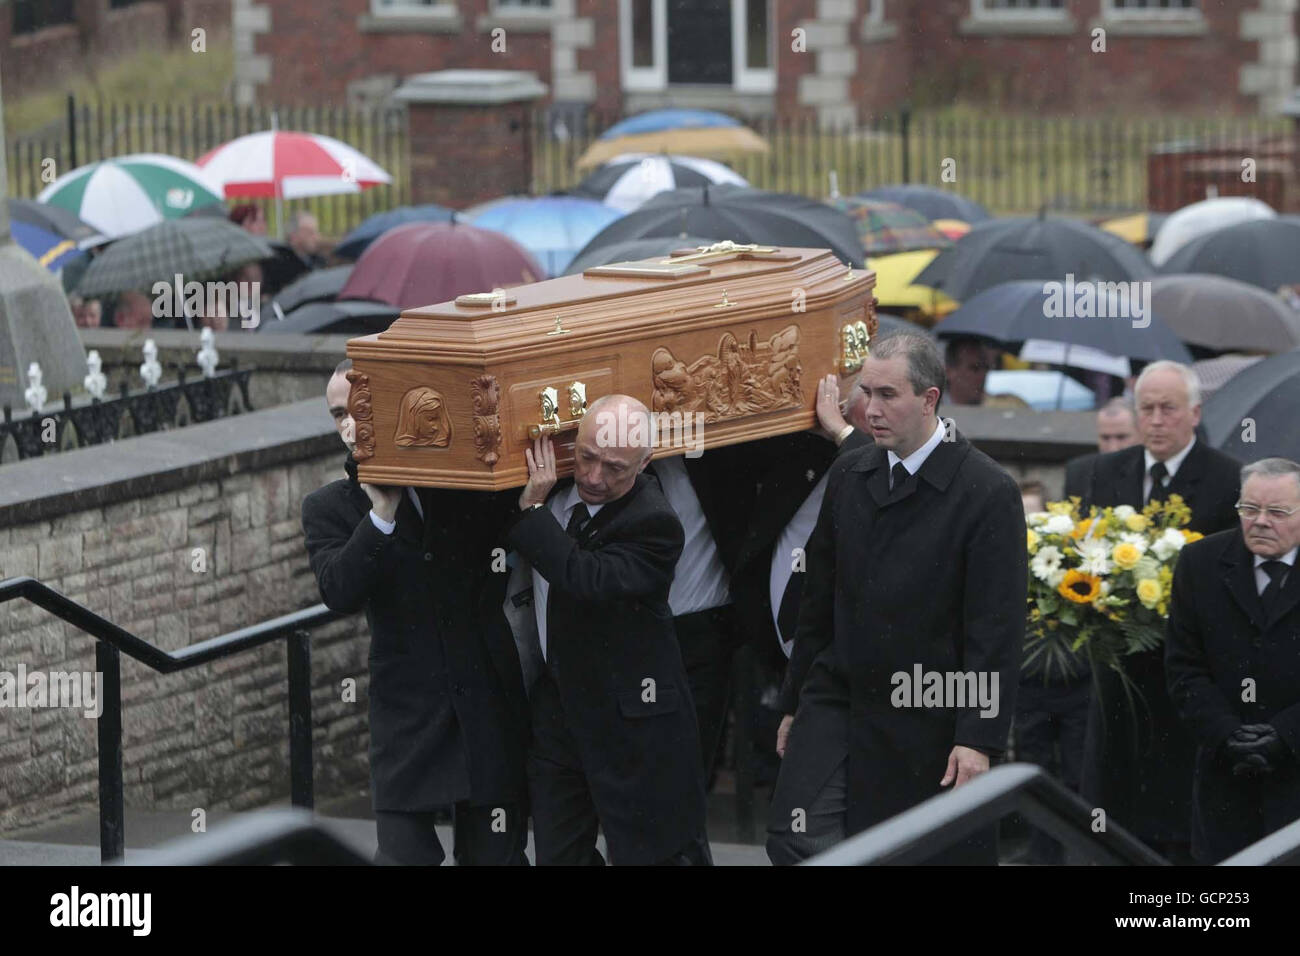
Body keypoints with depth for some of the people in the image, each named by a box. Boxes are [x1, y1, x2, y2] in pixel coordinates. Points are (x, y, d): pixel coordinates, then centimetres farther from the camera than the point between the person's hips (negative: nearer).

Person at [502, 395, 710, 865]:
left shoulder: (652, 524, -20)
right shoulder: (555, 489, 1)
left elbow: (588, 580, -35)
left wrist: (531, 508, -29)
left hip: (631, 718, -7)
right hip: (555, 707, 7)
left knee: (652, 851, 2)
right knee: (556, 852, 13)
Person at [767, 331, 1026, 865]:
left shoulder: (989, 494, -10)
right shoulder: (849, 477, 8)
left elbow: (997, 629, -12)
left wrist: (979, 739, -17)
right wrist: (795, 703, 15)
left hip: (930, 720, -4)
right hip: (837, 701, 4)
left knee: (944, 851, 3)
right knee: (795, 842, -10)